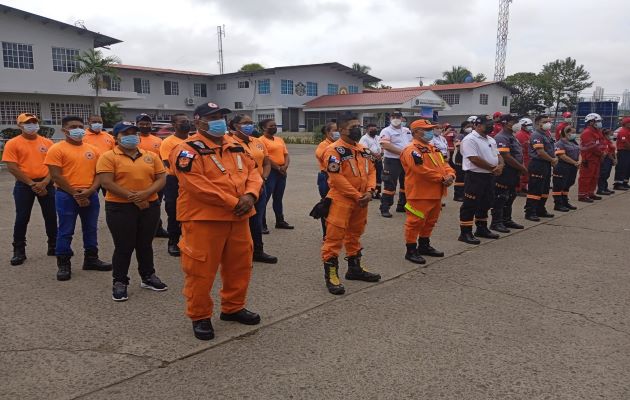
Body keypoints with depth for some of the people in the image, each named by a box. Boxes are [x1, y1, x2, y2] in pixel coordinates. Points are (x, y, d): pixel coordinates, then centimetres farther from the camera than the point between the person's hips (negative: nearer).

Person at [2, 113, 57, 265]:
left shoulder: (47, 142, 6)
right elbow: (12, 167, -8)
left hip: (46, 184, 3)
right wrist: (32, 184, -12)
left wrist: (44, 183, -10)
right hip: (24, 185, -2)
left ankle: (54, 246, 21)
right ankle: (19, 251, 11)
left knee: (51, 216, 7)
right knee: (22, 218, 1)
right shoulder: (13, 143, -2)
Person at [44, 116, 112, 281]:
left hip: (90, 195, 5)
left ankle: (91, 259, 27)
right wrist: (74, 193, -13)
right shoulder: (57, 149, -5)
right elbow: (56, 176, -11)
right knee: (65, 231, 2)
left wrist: (90, 190, -9)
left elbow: (99, 173, 7)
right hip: (66, 196, -5)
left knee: (91, 229, 14)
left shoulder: (92, 149, 9)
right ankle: (63, 264, 12)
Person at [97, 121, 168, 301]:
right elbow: (107, 182, -13)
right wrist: (132, 197, -17)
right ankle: (119, 282, 16)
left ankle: (148, 277, 29)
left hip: (150, 206, 4)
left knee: (145, 244, 14)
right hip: (120, 208, -4)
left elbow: (161, 178, 3)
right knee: (123, 246, 2)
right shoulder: (108, 157, -4)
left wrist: (146, 193, -15)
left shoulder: (151, 156, 8)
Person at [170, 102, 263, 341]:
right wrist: (233, 202, -20)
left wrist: (250, 195, -12)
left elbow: (253, 172, 11)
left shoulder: (236, 147, 13)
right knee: (201, 270, 1)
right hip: (203, 220, -7)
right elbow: (197, 185, -21)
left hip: (238, 219, 7)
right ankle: (199, 317, 19)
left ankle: (233, 308, 35)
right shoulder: (188, 150, -11)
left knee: (240, 266, 16)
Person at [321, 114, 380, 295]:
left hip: (361, 201, 8)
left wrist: (369, 191, -6)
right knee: (335, 237, -6)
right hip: (341, 200, -8)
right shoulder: (334, 150, -14)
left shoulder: (364, 150, 12)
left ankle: (355, 268, 33)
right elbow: (337, 178, -20)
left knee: (355, 235, 19)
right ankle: (331, 275, 1)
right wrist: (357, 196, -17)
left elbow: (371, 171, 12)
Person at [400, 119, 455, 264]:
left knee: (430, 221, 18)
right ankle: (411, 250, 3)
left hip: (435, 193, 10)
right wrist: (442, 178, -16)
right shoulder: (411, 150, -16)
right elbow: (423, 170, -24)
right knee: (415, 221, -4)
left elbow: (444, 164, 15)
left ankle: (424, 245, 32)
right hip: (420, 194, -10)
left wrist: (450, 174, -7)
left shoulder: (433, 148, 17)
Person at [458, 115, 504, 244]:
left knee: (485, 204, 17)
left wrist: (500, 165, -6)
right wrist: (493, 168, -15)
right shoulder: (470, 140, -14)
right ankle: (465, 233, 1)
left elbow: (497, 155, 17)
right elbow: (475, 159, -22)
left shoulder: (491, 140, 16)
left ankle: (482, 229, 30)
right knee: (470, 205, -4)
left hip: (489, 176, 9)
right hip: (475, 176, -9)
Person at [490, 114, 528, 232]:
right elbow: (507, 157, -23)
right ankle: (496, 223, 3)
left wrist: (522, 167, 6)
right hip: (504, 174, -10)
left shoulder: (512, 137, 16)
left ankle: (506, 220, 27)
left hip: (513, 174, 10)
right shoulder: (501, 138, -17)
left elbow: (518, 154, 23)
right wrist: (522, 168, -15)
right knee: (500, 198, -4)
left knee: (510, 197, 16)